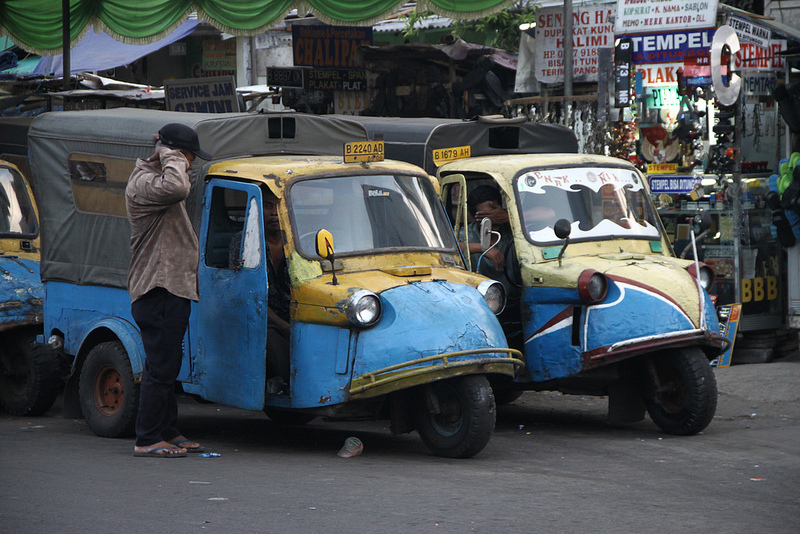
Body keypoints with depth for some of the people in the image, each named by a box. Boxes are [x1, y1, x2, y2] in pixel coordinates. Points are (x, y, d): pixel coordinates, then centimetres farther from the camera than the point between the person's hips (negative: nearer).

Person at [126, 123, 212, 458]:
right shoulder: (143, 185, -15)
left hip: (172, 290, 11)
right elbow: (176, 188, -34)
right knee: (160, 368, -8)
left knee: (167, 367, 15)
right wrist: (169, 157, -19)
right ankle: (147, 440, -5)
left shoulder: (156, 178, 20)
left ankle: (168, 433, 22)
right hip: (158, 292, -11)